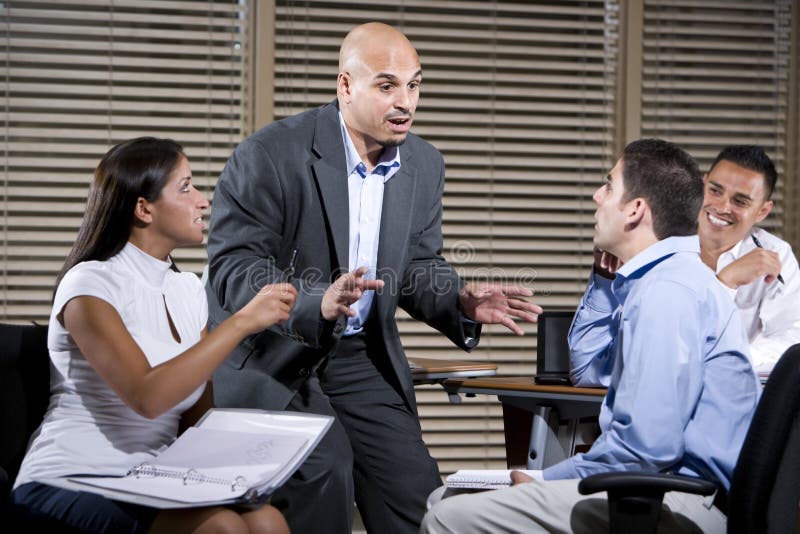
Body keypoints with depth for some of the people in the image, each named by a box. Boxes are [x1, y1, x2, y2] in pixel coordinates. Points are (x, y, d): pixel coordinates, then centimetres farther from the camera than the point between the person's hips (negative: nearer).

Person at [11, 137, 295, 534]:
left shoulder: (188, 290, 12)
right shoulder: (90, 283, -9)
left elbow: (197, 418, 9)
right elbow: (147, 397, -23)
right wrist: (240, 323, -19)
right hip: (68, 486, -6)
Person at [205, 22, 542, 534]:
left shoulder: (425, 165, 1)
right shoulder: (270, 155, -18)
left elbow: (418, 266, 10)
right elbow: (234, 272, -22)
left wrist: (462, 302, -13)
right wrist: (318, 303, -40)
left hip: (362, 357, 6)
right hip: (272, 356, -5)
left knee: (419, 493, -1)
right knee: (324, 469, -27)